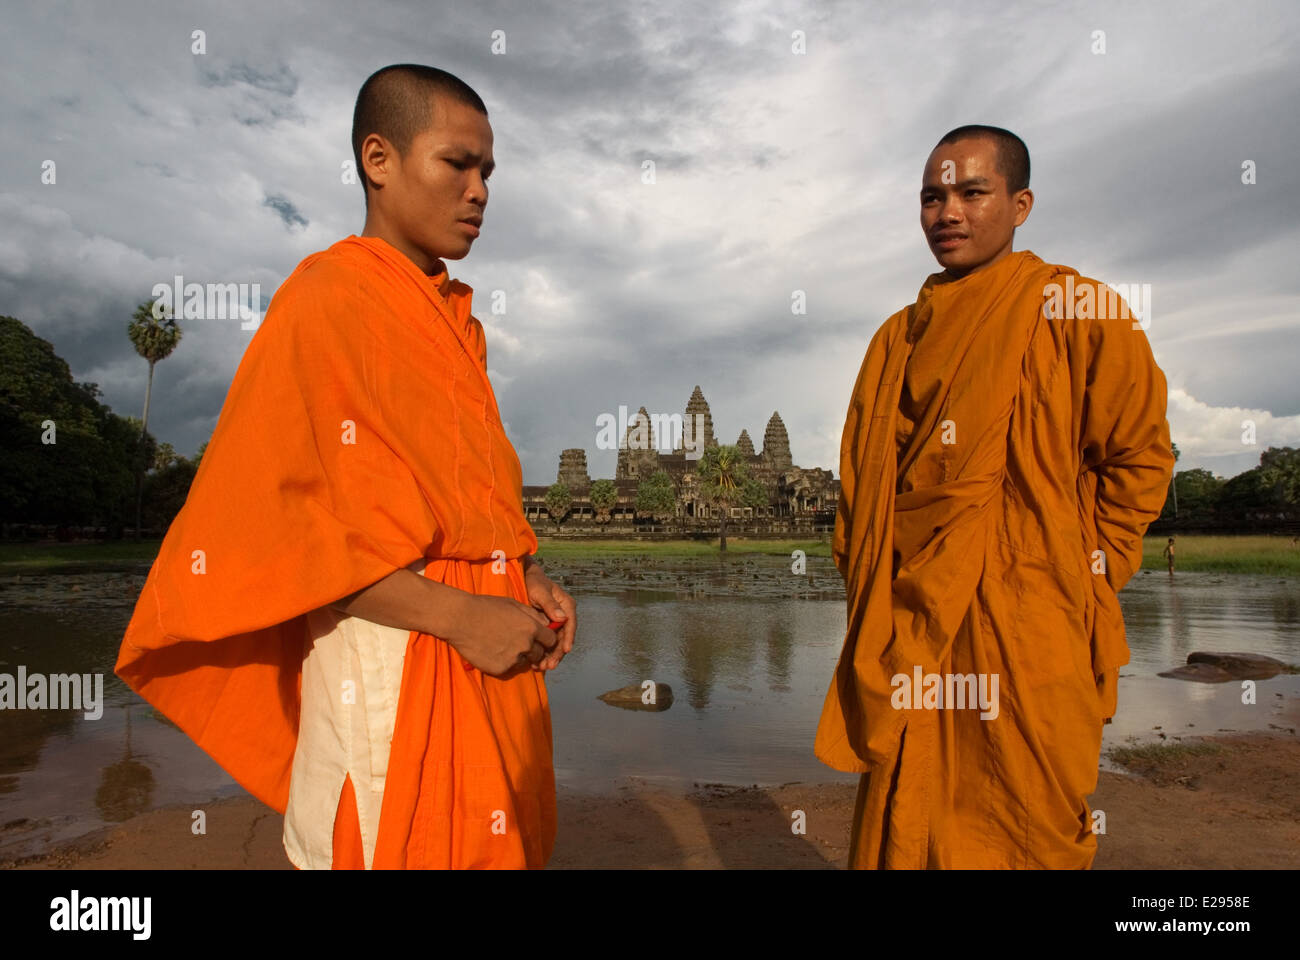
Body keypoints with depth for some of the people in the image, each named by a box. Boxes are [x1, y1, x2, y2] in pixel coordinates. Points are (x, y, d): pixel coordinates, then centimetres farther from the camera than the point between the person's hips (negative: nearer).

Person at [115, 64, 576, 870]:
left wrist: (528, 576, 0)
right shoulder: (325, 303, -9)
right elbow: (265, 526, -14)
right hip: (391, 660, -7)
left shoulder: (458, 319, 13)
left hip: (488, 660, 7)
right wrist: (456, 613, -20)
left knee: (487, 843, 15)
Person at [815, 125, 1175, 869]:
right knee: (903, 833, 14)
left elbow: (1141, 456, 0)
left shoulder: (1077, 314, -2)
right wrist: (864, 582, 11)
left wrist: (1085, 574, -3)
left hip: (1027, 637, -4)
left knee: (1028, 838, 9)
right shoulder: (898, 337, 14)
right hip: (907, 641, 5)